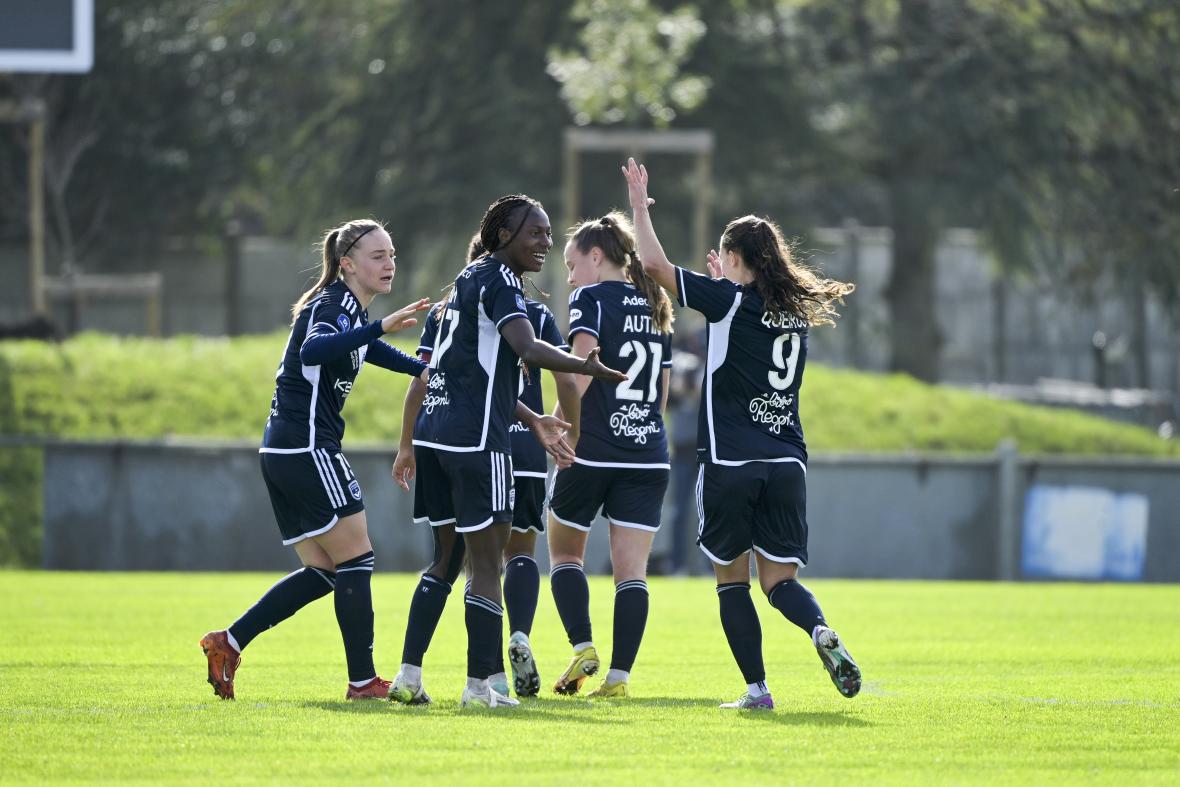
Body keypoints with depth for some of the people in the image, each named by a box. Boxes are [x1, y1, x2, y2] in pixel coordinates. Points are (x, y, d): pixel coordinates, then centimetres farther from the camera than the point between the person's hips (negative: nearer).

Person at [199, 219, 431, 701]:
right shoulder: (331, 306, -14)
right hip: (307, 449, -10)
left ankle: (228, 643, 8)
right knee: (356, 560, -5)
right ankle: (362, 681, -2)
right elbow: (313, 350, -38)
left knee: (322, 572, 10)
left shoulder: (351, 310, 16)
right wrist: (381, 327, -48)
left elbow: (367, 350, 38)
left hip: (282, 453, 10)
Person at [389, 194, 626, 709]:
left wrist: (533, 421, 28)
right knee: (488, 564, -5)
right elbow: (528, 350, -26)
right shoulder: (498, 280, -9)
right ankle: (479, 683, -7)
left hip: (434, 434, 10)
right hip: (474, 440, -10)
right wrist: (590, 367, -18)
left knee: (447, 558, 14)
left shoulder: (472, 279, 21)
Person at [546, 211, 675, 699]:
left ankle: (583, 647, -3)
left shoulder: (591, 297, -4)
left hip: (594, 451, -5)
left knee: (565, 552, 13)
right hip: (649, 455, 5)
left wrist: (559, 422, -16)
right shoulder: (655, 307, 16)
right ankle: (619, 676, -7)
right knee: (631, 570, 0)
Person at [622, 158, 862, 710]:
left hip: (730, 463, -5)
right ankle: (820, 629, -25)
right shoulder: (795, 312, 12)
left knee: (731, 577, 6)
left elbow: (655, 264, -7)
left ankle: (756, 688, 0)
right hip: (787, 462, 5)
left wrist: (639, 204, 5)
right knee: (780, 579, 6)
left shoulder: (730, 302, -6)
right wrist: (725, 283, 39)